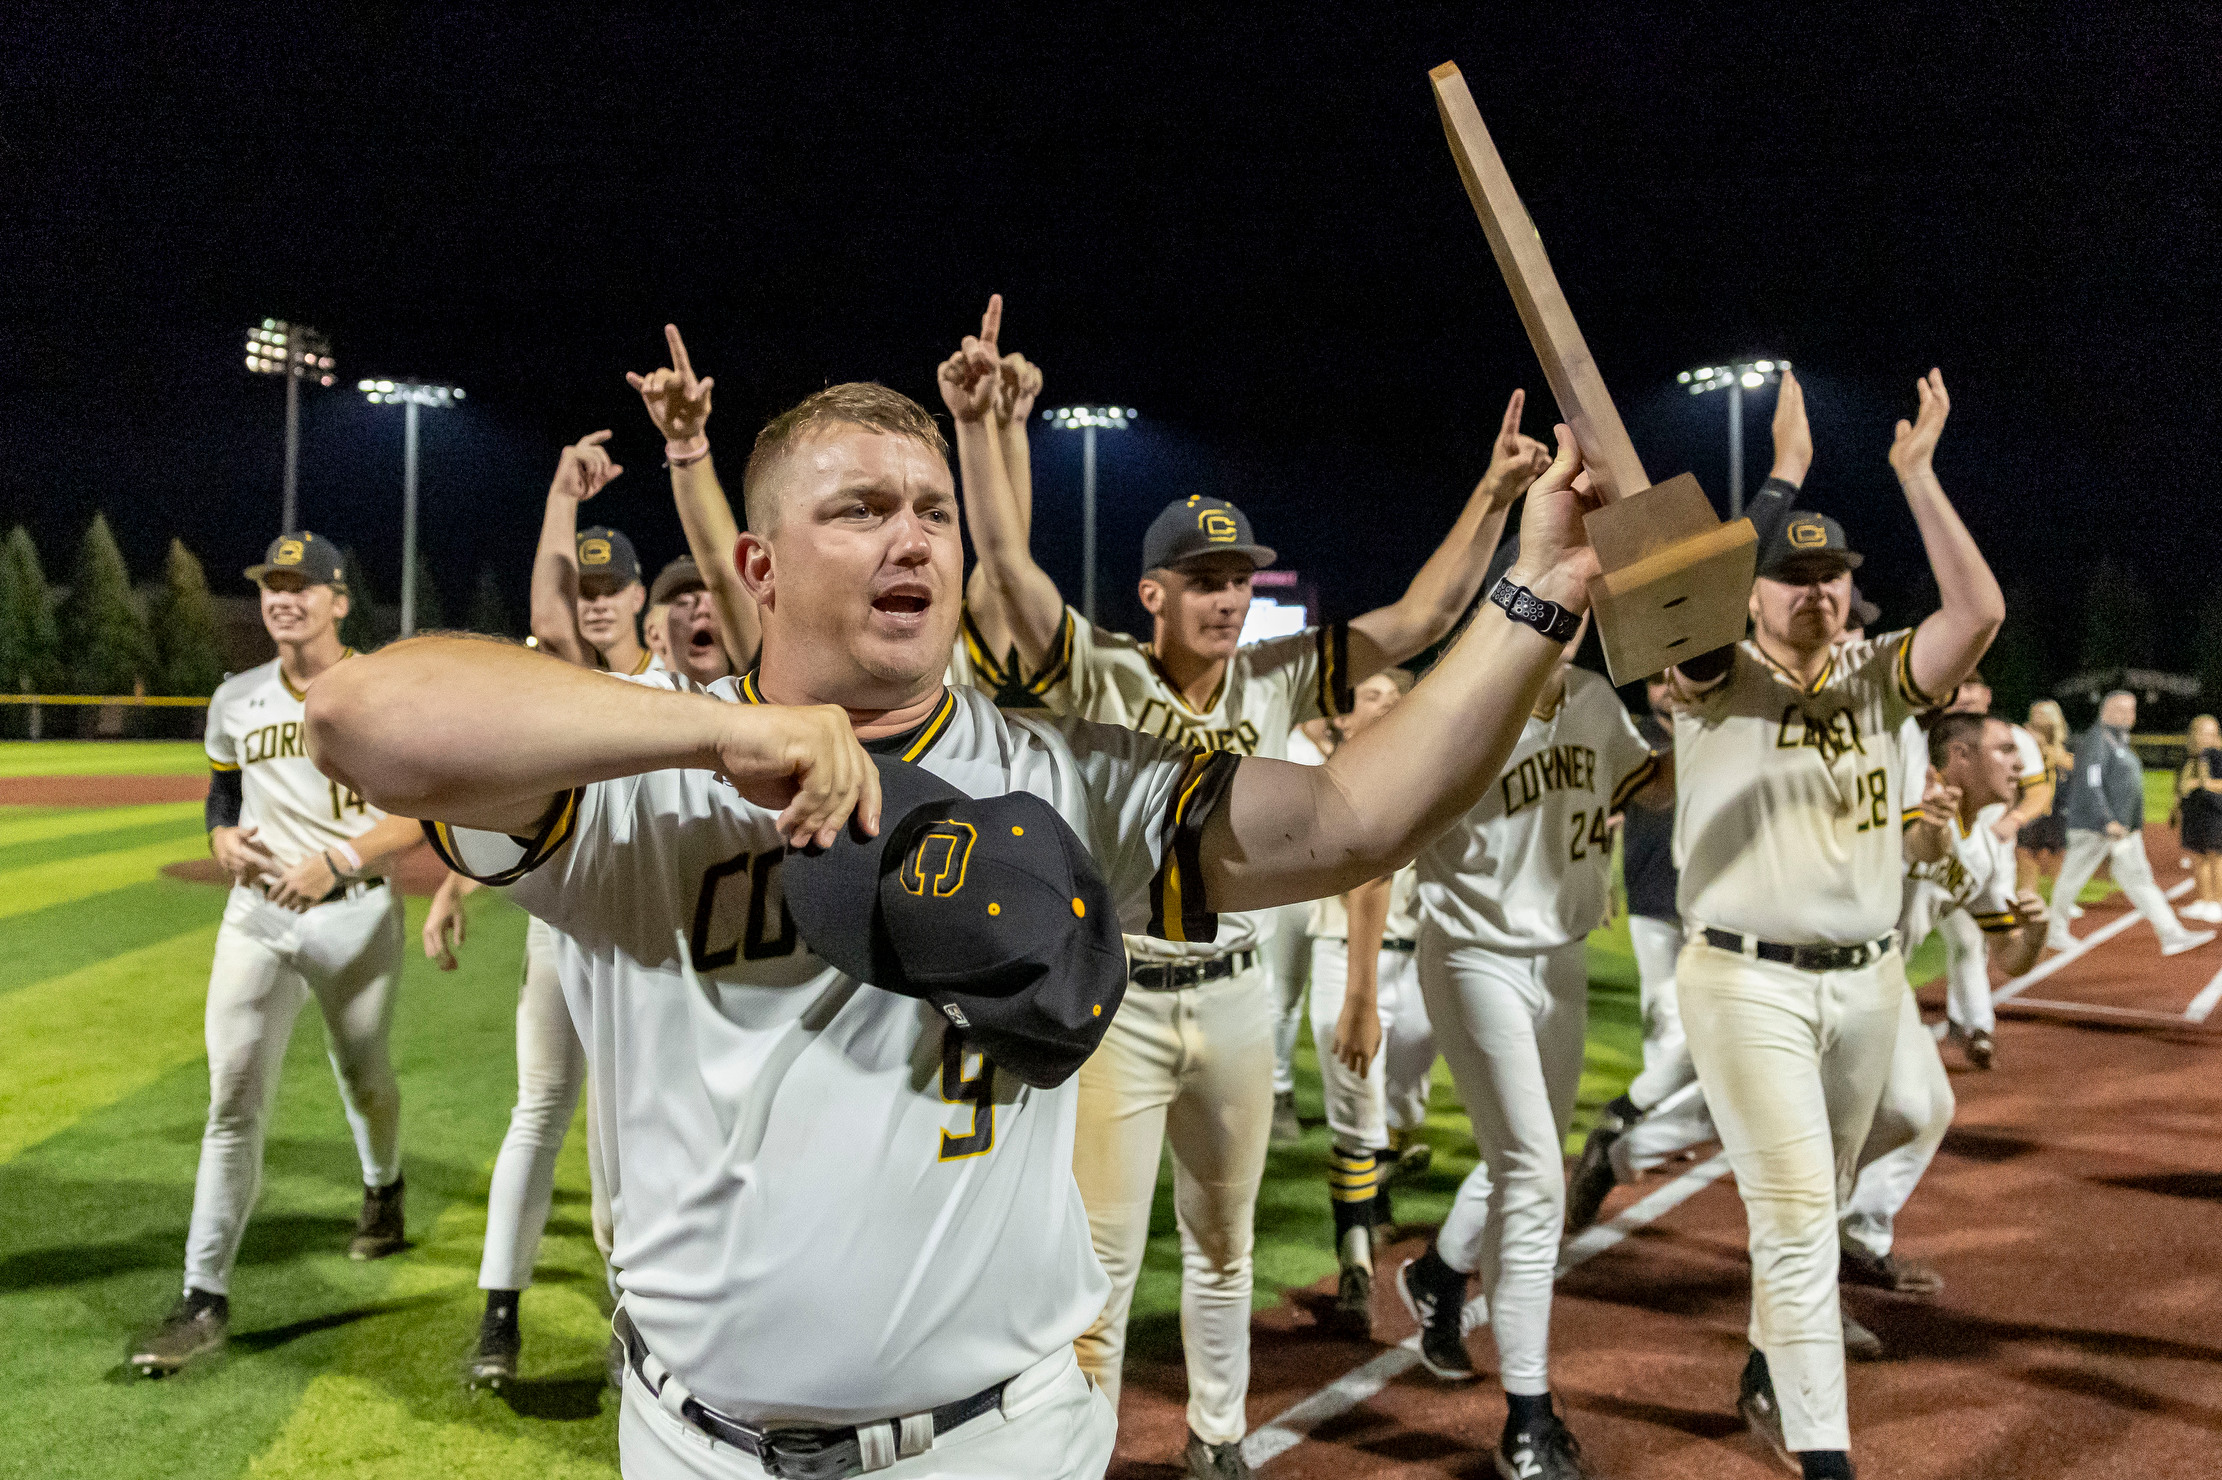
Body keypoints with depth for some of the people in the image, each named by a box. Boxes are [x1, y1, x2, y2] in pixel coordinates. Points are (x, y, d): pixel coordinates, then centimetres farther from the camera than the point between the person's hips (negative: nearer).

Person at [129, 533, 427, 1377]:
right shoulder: (235, 701, 7)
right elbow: (223, 795, 19)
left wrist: (338, 860, -21)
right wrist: (223, 840, -3)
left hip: (356, 916, -2)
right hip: (256, 916, 3)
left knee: (364, 1079, 15)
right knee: (233, 1102, -5)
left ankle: (383, 1188, 48)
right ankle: (205, 1300, -2)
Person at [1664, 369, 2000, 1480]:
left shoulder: (1877, 678, 5)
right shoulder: (1715, 681, -4)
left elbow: (1980, 610, -10)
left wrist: (1917, 476, -10)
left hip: (1867, 979, 5)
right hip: (1747, 981, -5)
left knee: (1814, 1208, 18)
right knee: (1795, 1214, -8)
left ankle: (1768, 1381, 39)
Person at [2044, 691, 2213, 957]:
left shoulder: (2120, 742, 16)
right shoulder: (2096, 741, -14)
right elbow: (2090, 784, -22)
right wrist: (2107, 821, -29)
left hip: (2123, 829, 9)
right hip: (2093, 825, -9)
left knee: (2139, 879, 1)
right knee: (2072, 879, 2)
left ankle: (2172, 936, -5)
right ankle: (2055, 933, 15)